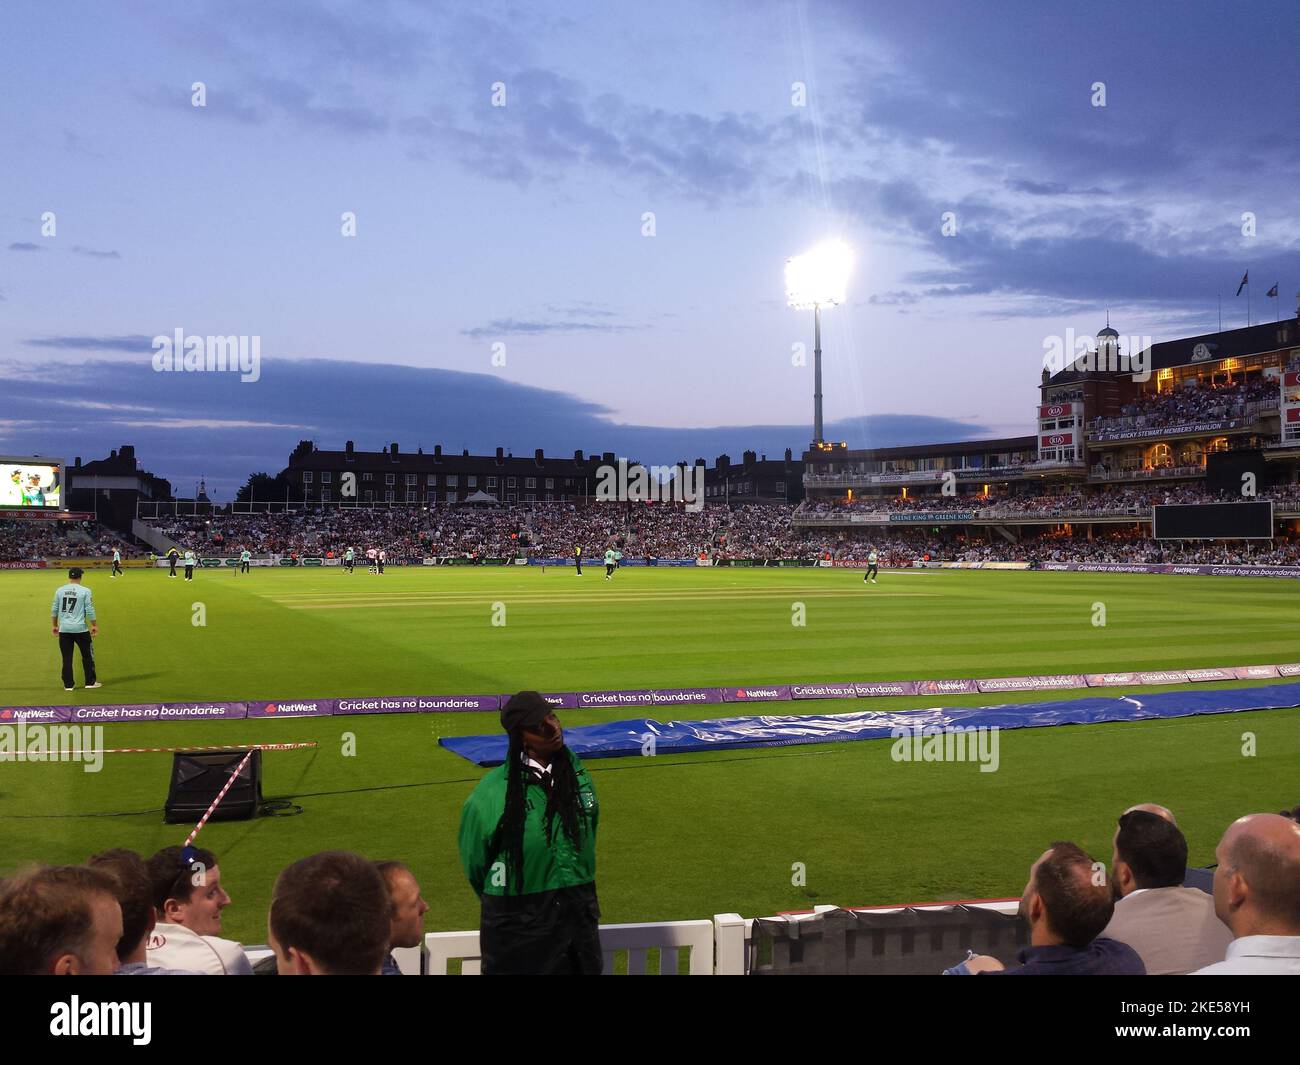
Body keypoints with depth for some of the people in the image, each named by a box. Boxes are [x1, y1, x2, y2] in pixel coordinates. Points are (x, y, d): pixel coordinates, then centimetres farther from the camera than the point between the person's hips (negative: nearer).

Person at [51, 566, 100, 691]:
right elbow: (90, 611, -7)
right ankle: (90, 682, 15)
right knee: (87, 655, 11)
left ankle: (68, 685, 11)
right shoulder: (85, 591, -6)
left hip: (64, 629, 3)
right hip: (80, 629, -3)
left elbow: (54, 610, 8)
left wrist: (54, 625, 19)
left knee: (67, 658, 8)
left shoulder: (60, 590, 4)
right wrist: (95, 625, 3)